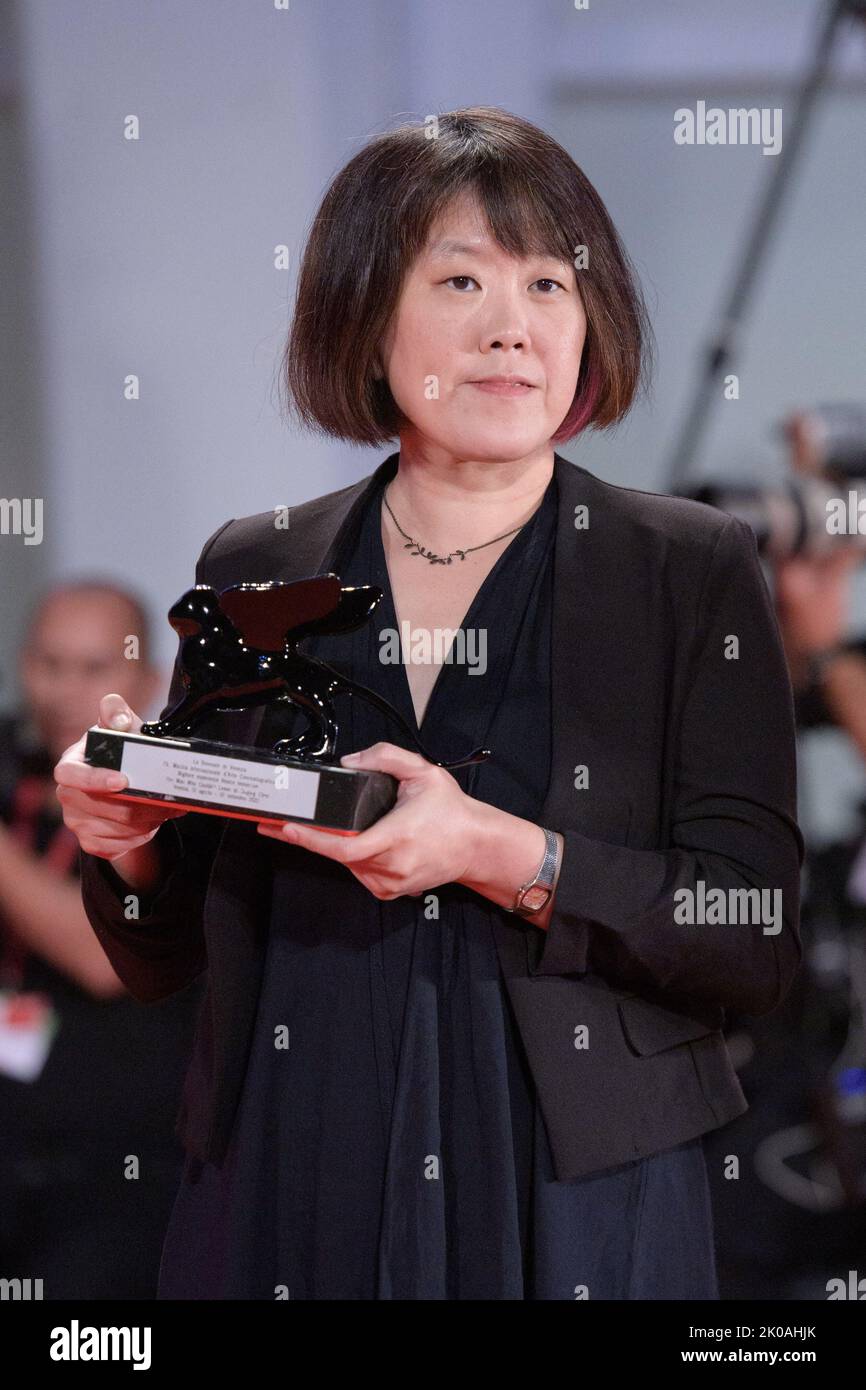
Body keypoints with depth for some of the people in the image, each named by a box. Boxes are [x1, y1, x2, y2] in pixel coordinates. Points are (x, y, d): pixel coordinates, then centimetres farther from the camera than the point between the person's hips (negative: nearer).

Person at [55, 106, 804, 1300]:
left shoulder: (692, 572, -1)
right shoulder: (253, 573, 6)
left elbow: (758, 947, -9)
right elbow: (165, 959, 12)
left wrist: (497, 857, -21)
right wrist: (128, 840, -9)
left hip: (578, 1203, -2)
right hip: (281, 1202, 2)